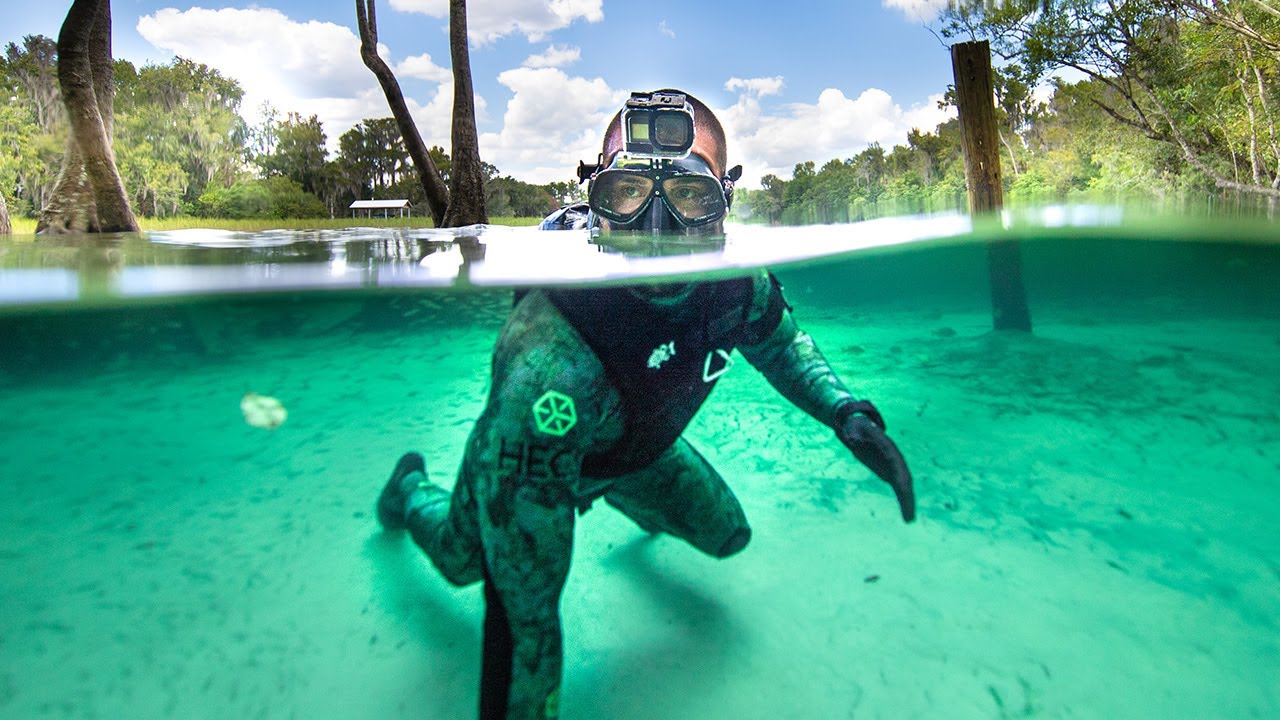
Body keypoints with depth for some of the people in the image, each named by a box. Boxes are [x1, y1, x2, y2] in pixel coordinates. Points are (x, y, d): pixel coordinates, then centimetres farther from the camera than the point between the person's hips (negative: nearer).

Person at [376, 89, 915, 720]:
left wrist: (847, 414, -18)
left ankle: (628, 499, 48)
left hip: (641, 443, 4)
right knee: (462, 562, 22)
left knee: (727, 536, 16)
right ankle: (411, 488, 56)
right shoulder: (552, 358, -49)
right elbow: (522, 606, -43)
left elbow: (779, 342, -3)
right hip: (527, 450, -3)